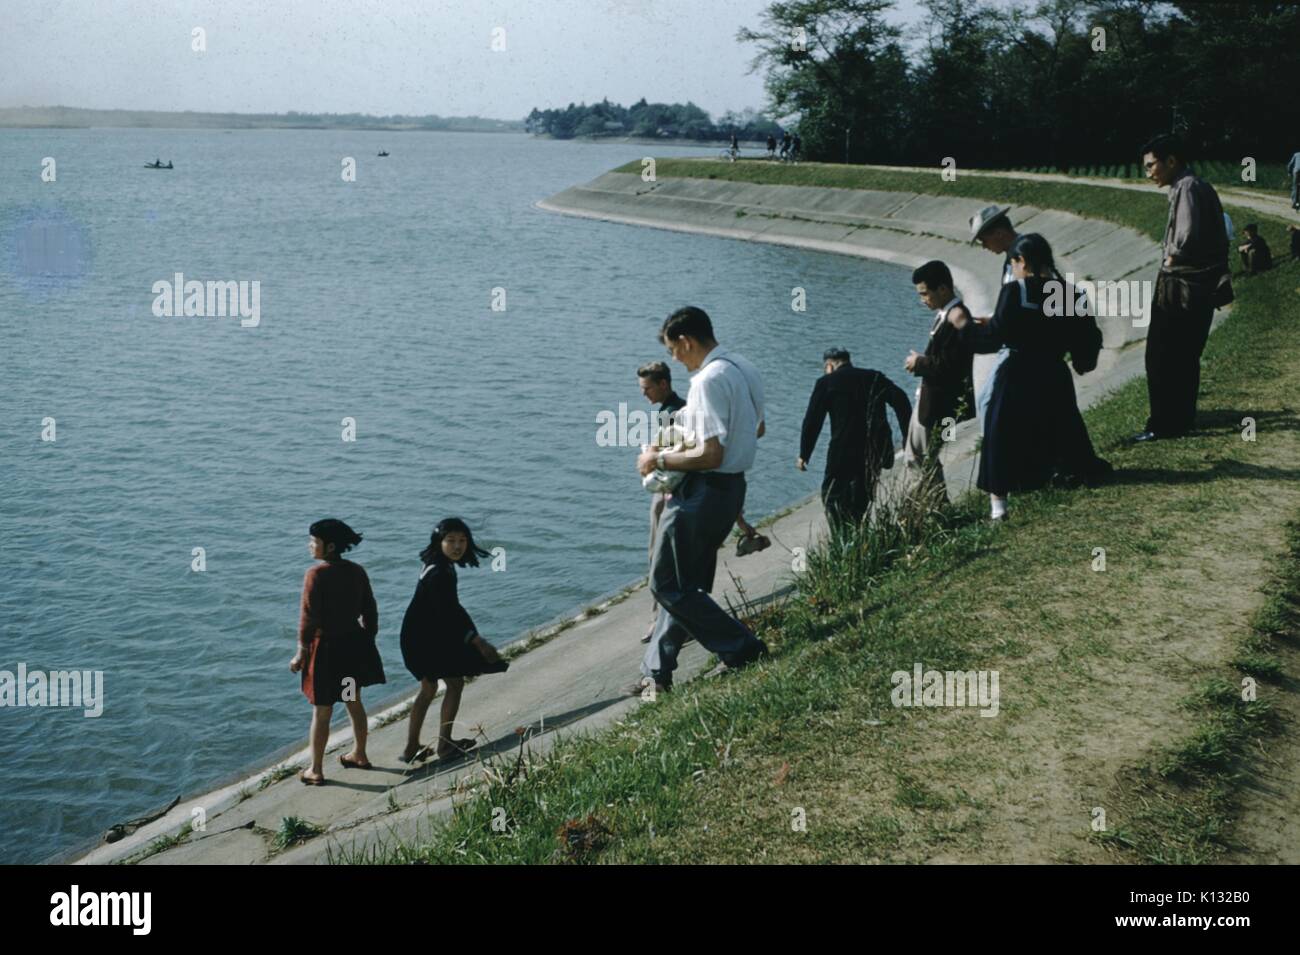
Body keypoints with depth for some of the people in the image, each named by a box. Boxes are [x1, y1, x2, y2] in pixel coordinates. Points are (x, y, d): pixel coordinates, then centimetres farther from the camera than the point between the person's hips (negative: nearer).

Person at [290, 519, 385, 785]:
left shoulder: (316, 574, -19)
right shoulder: (357, 571, 1)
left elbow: (308, 617, -18)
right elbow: (370, 610, 7)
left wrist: (301, 653, -10)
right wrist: (369, 640, 19)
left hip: (326, 646, -6)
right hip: (355, 644, 6)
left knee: (321, 712, 4)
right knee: (354, 702, 22)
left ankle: (316, 771, 14)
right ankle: (359, 755, 37)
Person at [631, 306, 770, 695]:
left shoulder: (709, 380, -21)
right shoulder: (744, 368, 9)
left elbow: (710, 455, -26)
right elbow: (756, 428, 24)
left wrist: (660, 459, -12)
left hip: (703, 492, -10)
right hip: (733, 486, 10)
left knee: (668, 585, 1)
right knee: (688, 583, 15)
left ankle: (744, 650, 1)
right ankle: (658, 671, 23)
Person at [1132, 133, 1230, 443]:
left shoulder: (1187, 187, -14)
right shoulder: (1199, 186, 15)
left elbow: (1189, 236, -28)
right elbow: (1215, 237, 15)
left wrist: (1172, 258, -11)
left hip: (1181, 288, -10)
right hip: (1200, 287, 10)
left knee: (1161, 357, -3)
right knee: (1185, 357, 17)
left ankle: (1164, 424, 0)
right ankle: (1183, 417, 26)